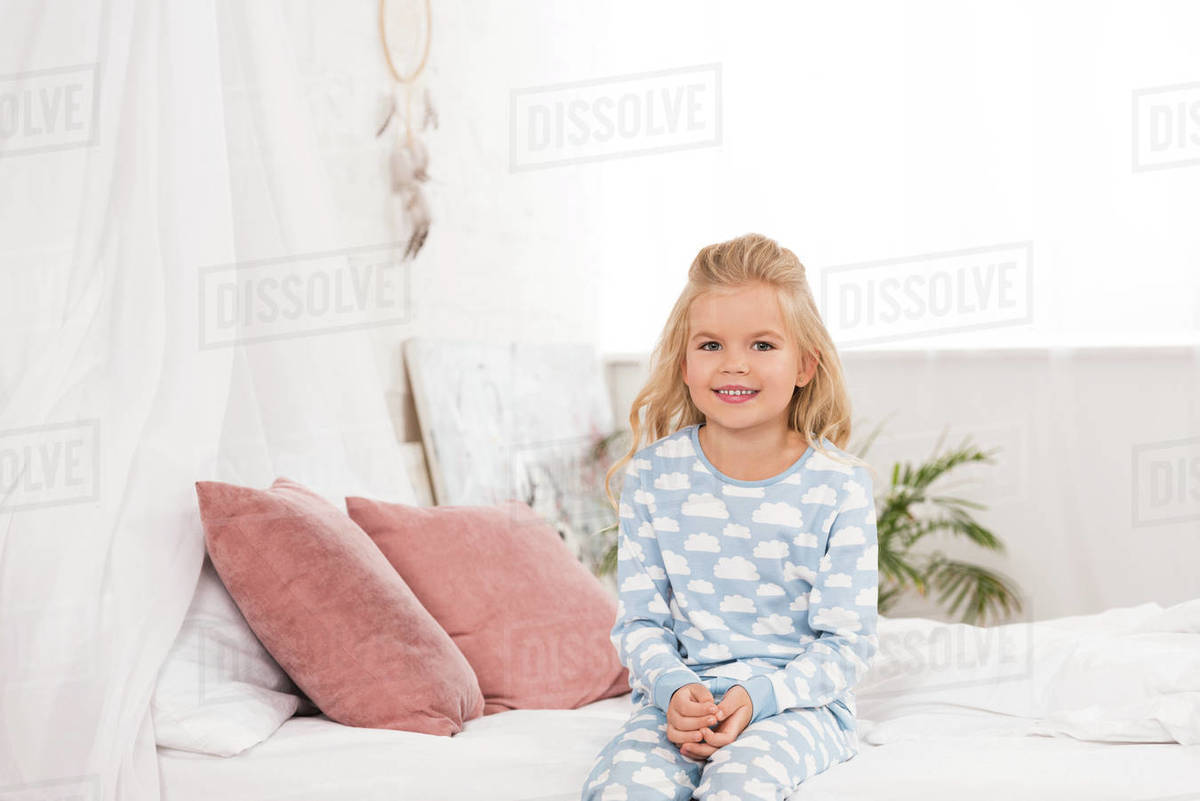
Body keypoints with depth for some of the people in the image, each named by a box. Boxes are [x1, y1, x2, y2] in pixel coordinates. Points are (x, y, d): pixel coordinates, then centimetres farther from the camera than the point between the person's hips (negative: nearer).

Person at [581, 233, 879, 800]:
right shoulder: (652, 475, 2)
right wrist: (674, 688, -16)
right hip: (678, 700, 2)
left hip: (800, 700, -2)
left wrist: (757, 699, -20)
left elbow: (847, 640, -4)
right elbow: (639, 618, 5)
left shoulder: (839, 486, -5)